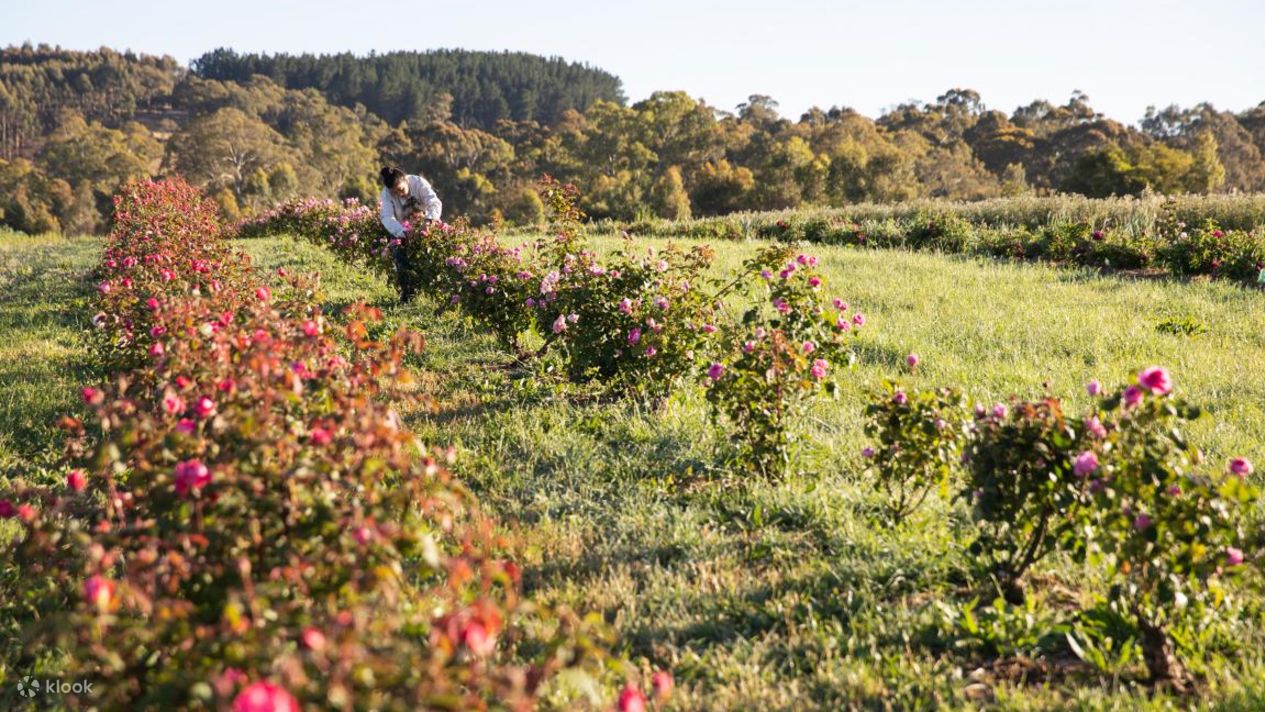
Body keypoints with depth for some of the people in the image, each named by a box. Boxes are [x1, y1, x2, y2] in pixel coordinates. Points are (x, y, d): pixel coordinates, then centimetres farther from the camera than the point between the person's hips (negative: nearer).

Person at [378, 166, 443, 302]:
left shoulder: (419, 183, -21)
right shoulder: (386, 193, -18)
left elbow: (435, 203, -30)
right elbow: (387, 217, -32)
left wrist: (429, 221, -51)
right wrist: (404, 233, -50)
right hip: (401, 233, 1)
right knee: (401, 259, -17)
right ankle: (406, 293, -1)